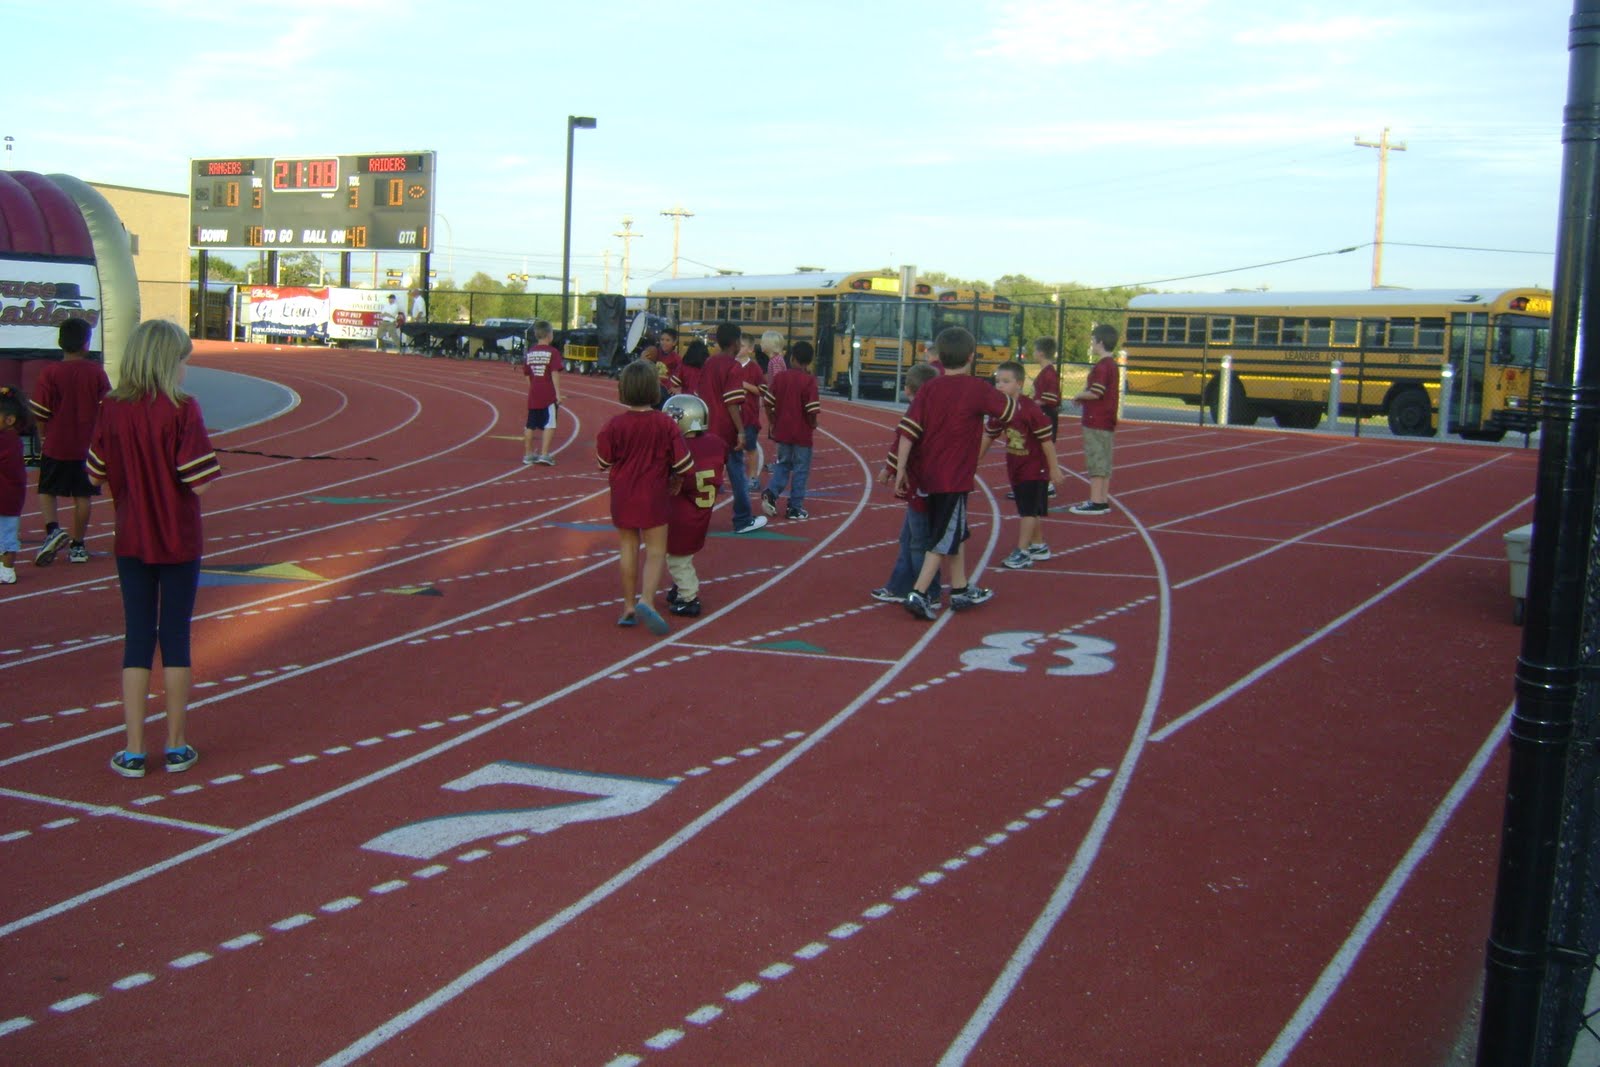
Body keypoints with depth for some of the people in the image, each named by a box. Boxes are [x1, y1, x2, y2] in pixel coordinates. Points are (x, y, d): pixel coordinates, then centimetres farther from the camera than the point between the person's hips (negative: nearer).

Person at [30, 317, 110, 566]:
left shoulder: (50, 372, -10)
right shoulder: (96, 372, -5)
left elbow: (39, 413, -9)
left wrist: (46, 432, 10)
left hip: (56, 445, -1)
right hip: (87, 446, 1)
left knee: (46, 491, 13)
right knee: (83, 496, 9)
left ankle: (53, 529, -10)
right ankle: (77, 545, 14)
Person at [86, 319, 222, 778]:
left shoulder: (112, 409, -3)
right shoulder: (182, 409, -15)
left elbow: (96, 475, 5)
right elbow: (199, 482, -18)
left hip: (131, 541, 3)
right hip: (179, 542, -3)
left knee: (137, 638, 9)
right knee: (175, 637, 8)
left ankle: (133, 750, 11)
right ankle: (176, 746, 16)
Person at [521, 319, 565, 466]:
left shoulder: (530, 351, 9)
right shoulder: (552, 352, -8)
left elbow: (527, 374, 13)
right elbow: (555, 374, -13)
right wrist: (558, 393, -12)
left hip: (533, 395, 6)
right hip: (548, 395, -6)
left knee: (530, 425, 10)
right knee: (548, 425, -2)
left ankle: (528, 454, 17)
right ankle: (544, 454, -9)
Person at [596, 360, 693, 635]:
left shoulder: (614, 425, -11)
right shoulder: (666, 425, -11)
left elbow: (603, 462, -1)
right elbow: (682, 463, -6)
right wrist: (675, 483, 13)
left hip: (623, 496, 1)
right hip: (655, 497, -1)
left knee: (628, 549, 14)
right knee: (655, 551, 4)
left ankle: (629, 605, 18)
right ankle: (646, 600, -16)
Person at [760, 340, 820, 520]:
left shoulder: (779, 376, 0)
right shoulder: (809, 380, -13)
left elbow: (768, 402, 1)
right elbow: (811, 410, -17)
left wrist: (773, 423, 14)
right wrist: (813, 426, 1)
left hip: (782, 430, 4)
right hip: (802, 433, -4)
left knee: (783, 464, 21)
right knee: (800, 470, 8)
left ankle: (771, 493, 0)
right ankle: (795, 508, 11)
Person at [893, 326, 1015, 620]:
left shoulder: (928, 389, 0)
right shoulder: (977, 389, -11)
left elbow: (908, 431, -5)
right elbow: (1011, 410, 1)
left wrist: (901, 469, -1)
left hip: (930, 473, 6)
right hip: (955, 477, -6)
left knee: (957, 532, 21)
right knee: (944, 539, -1)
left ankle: (960, 590, 31)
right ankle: (918, 594, -7)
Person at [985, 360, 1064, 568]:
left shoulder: (1031, 410, -23)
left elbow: (1046, 440, -19)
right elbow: (990, 436, 10)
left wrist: (1054, 468, -15)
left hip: (1035, 467, -7)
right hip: (1015, 468, 7)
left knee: (1029, 510, -6)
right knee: (1031, 510, 18)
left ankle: (1022, 552, -3)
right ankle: (1039, 546, 32)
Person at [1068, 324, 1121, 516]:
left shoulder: (1101, 366, -16)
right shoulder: (1111, 365, 14)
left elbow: (1095, 393, -23)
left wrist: (1078, 396, -7)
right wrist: (1083, 397, 7)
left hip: (1096, 422, -10)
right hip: (1107, 421, 10)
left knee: (1095, 460, -6)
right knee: (1104, 462, 12)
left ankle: (1096, 502, -5)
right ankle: (1103, 500, 17)